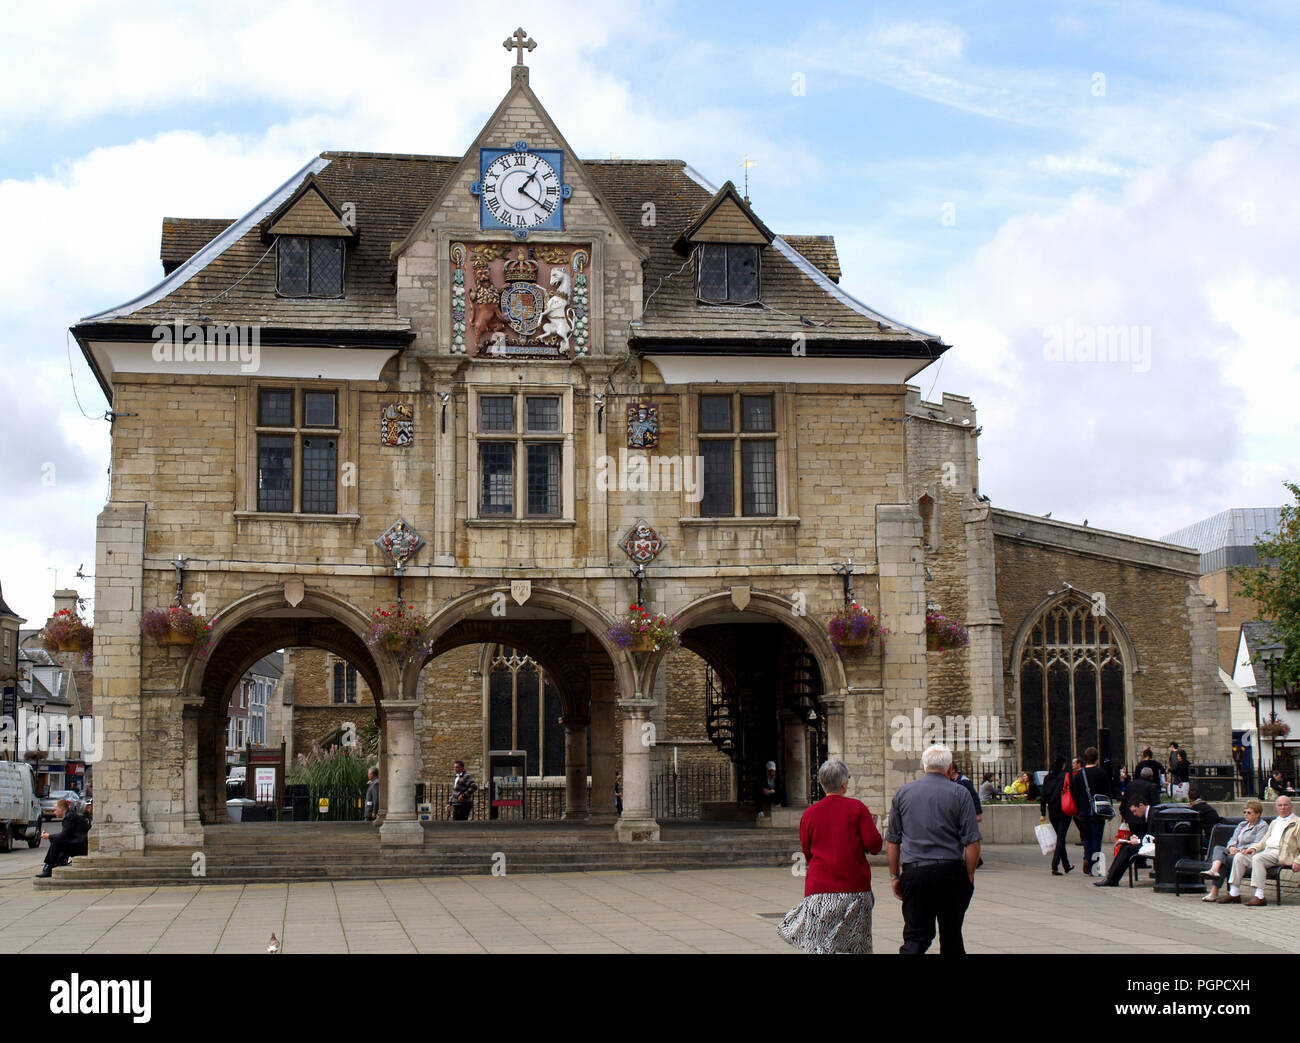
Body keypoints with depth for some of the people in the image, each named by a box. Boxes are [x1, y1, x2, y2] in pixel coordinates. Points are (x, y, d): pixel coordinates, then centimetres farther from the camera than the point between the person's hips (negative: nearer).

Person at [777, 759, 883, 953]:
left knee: (819, 946, -4)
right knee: (861, 946, 11)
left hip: (820, 888, 1)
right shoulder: (857, 807, -1)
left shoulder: (809, 814, 5)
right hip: (855, 887, -1)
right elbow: (874, 844, -6)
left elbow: (807, 855, 12)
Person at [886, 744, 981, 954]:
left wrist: (895, 876, 15)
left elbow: (892, 840, 9)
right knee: (951, 935, 11)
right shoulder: (959, 794, -1)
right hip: (950, 870, -1)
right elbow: (972, 842, -5)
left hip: (913, 872, 2)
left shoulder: (903, 793, 7)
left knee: (915, 936, 1)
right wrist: (969, 875, 4)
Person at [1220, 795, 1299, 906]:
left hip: (1281, 854, -7)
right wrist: (1254, 847, 4)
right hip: (1267, 851, 7)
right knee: (1239, 857, -11)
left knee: (1257, 858, -34)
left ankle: (1259, 897, -37)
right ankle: (1234, 893, -11)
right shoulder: (1274, 822, 29)